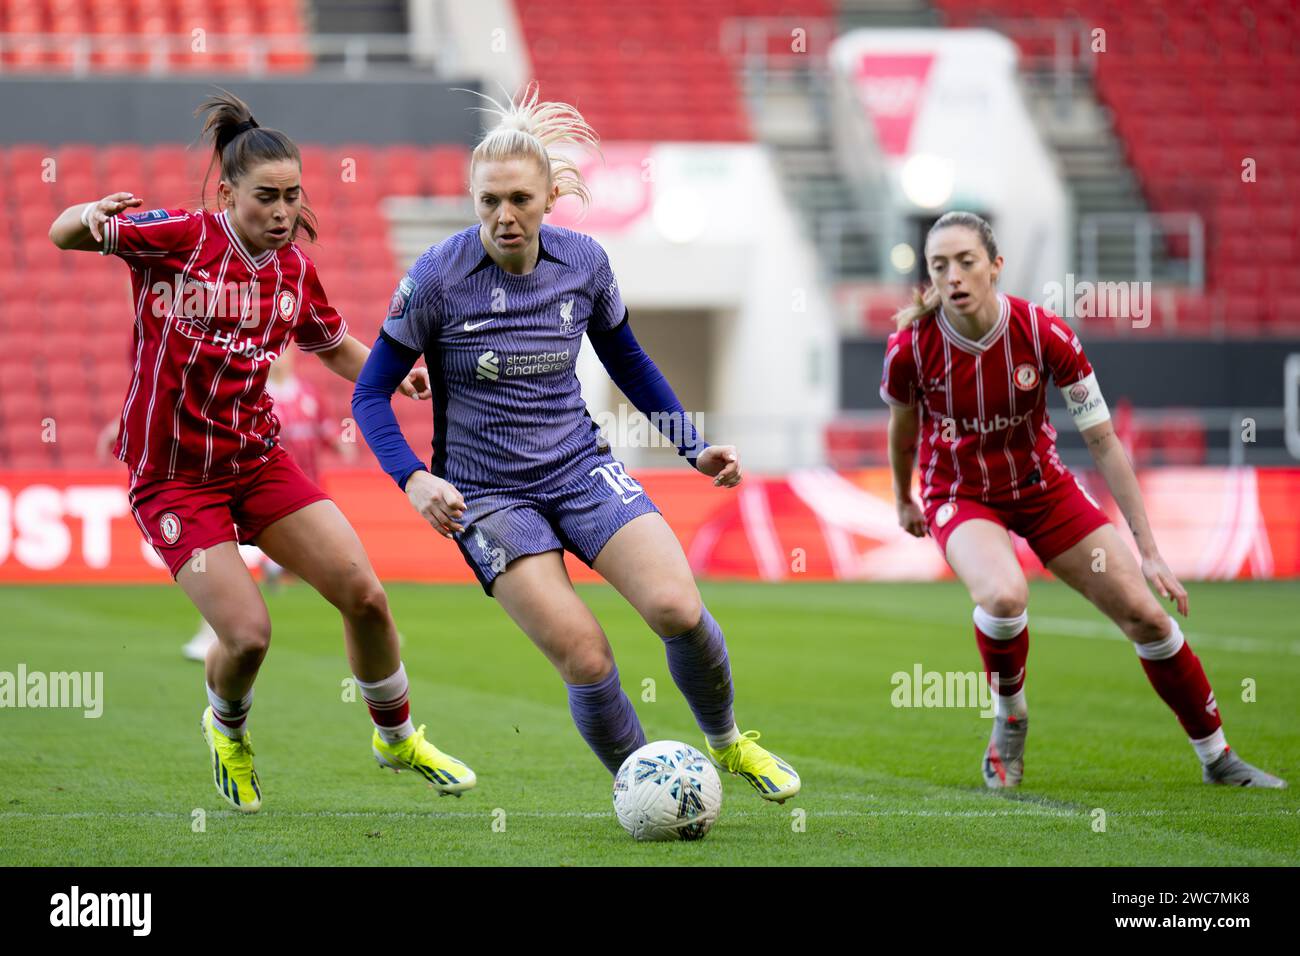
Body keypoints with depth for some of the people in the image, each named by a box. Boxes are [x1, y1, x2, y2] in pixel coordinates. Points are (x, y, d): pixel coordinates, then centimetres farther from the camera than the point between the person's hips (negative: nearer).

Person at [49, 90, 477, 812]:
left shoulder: (294, 270, 1)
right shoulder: (178, 238, -14)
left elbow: (335, 346, 20)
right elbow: (62, 236, -9)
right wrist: (91, 215, -33)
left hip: (258, 460, 5)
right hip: (172, 475, -5)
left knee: (364, 595, -2)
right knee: (246, 634, -15)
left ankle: (396, 737, 23)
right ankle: (227, 730, 21)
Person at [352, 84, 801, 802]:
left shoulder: (584, 261, -3)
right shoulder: (438, 276, -14)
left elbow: (626, 359, 16)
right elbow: (371, 392, -7)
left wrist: (693, 446, 12)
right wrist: (414, 480, -22)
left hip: (582, 467, 3)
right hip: (486, 493, -3)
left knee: (677, 610, -18)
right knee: (586, 661, -18)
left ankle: (728, 744, 11)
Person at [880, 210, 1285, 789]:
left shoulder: (1046, 335, -21)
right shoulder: (911, 348, -21)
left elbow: (1103, 442, -14)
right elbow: (903, 426, 3)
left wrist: (1149, 551, -15)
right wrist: (903, 500, 19)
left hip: (1040, 484, 2)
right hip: (959, 495, -2)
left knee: (1144, 612, -3)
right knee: (1003, 595, -34)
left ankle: (1217, 758, 16)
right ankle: (1009, 721, -4)